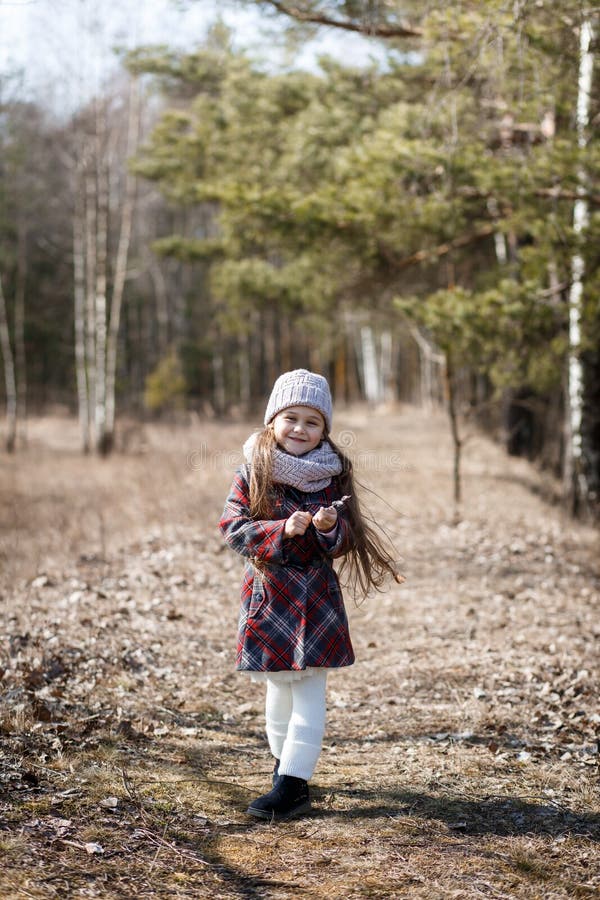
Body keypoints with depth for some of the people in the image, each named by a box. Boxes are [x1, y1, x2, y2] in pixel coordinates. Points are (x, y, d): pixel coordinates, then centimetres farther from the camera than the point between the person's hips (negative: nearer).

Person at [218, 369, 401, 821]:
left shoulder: (333, 474, -1)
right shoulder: (253, 471, -3)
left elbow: (346, 541, 0)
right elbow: (233, 526, -11)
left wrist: (331, 528, -23)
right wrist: (281, 529, -24)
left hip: (316, 596, -1)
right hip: (268, 593, 1)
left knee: (309, 690, -5)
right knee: (278, 684, 15)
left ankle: (293, 784, -5)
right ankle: (286, 762, 33)